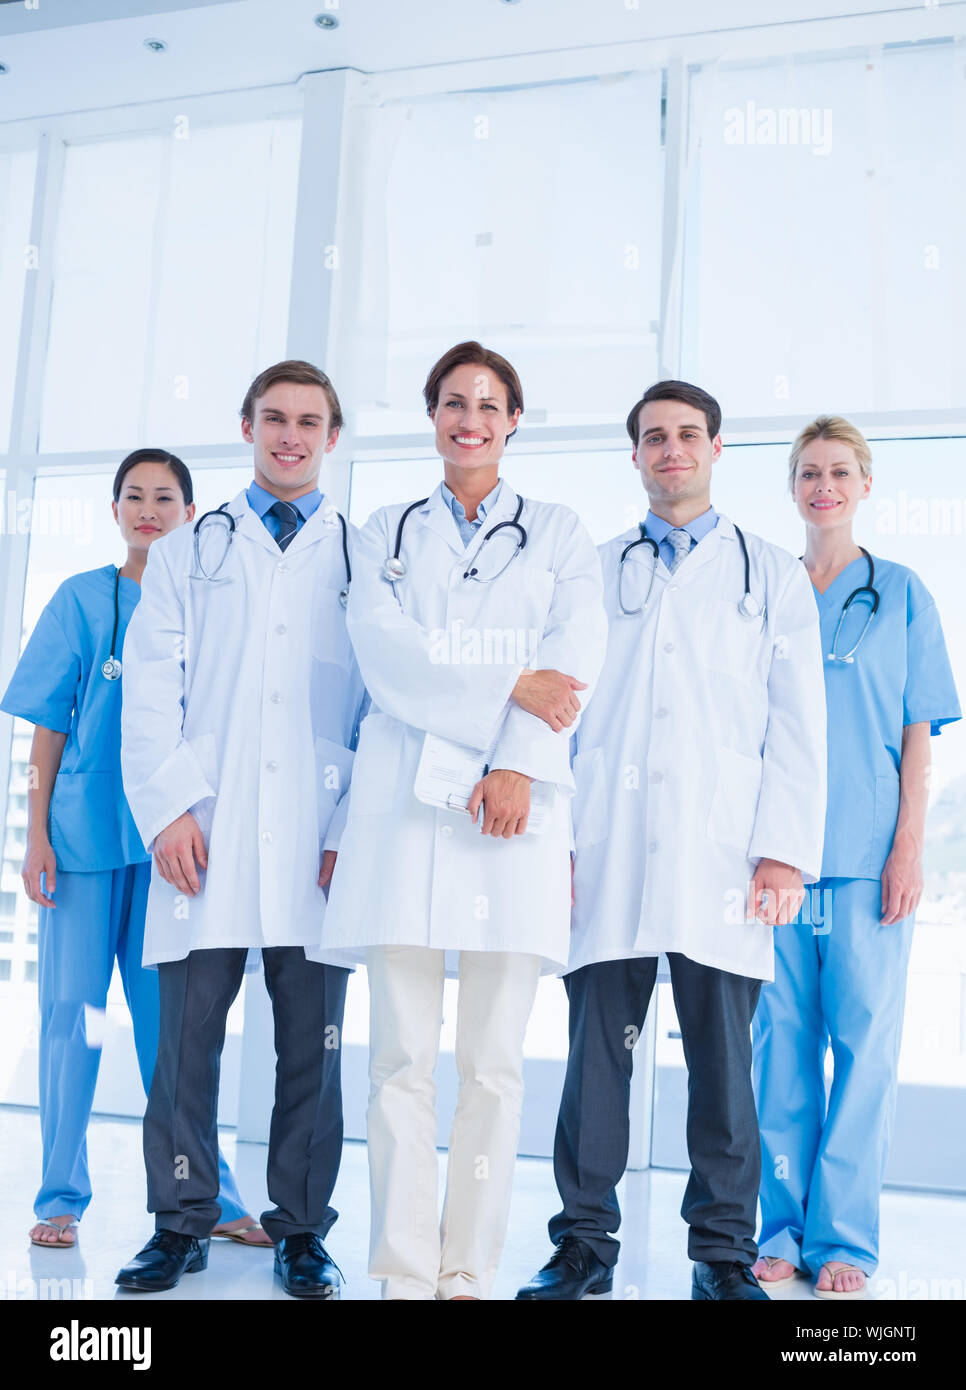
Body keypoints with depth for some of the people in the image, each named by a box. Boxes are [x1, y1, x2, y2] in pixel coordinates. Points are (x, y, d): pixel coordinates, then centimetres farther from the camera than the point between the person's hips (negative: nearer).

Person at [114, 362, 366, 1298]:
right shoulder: (186, 554, 17)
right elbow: (151, 691, 8)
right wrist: (170, 807, -6)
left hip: (318, 845, 0)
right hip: (203, 836, 1)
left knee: (312, 1041, 3)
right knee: (187, 1035, 1)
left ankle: (301, 1232, 16)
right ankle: (181, 1226, 16)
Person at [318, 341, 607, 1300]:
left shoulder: (557, 532, 17)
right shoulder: (387, 533, 18)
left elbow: (575, 657, 2)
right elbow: (384, 647, 0)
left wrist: (518, 764, -13)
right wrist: (507, 687, -11)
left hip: (518, 802, 0)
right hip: (404, 798, 1)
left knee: (494, 1060, -1)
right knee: (403, 1056, -1)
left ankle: (470, 1273, 7)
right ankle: (404, 1274, 4)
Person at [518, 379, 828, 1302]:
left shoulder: (772, 576, 14)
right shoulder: (594, 571, 18)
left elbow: (798, 725, 7)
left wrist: (787, 848, -4)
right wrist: (553, 834, 3)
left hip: (721, 857, -1)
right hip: (605, 854, 1)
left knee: (722, 1061, 1)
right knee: (595, 1053, 1)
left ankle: (722, 1253, 13)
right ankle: (584, 1245, 12)